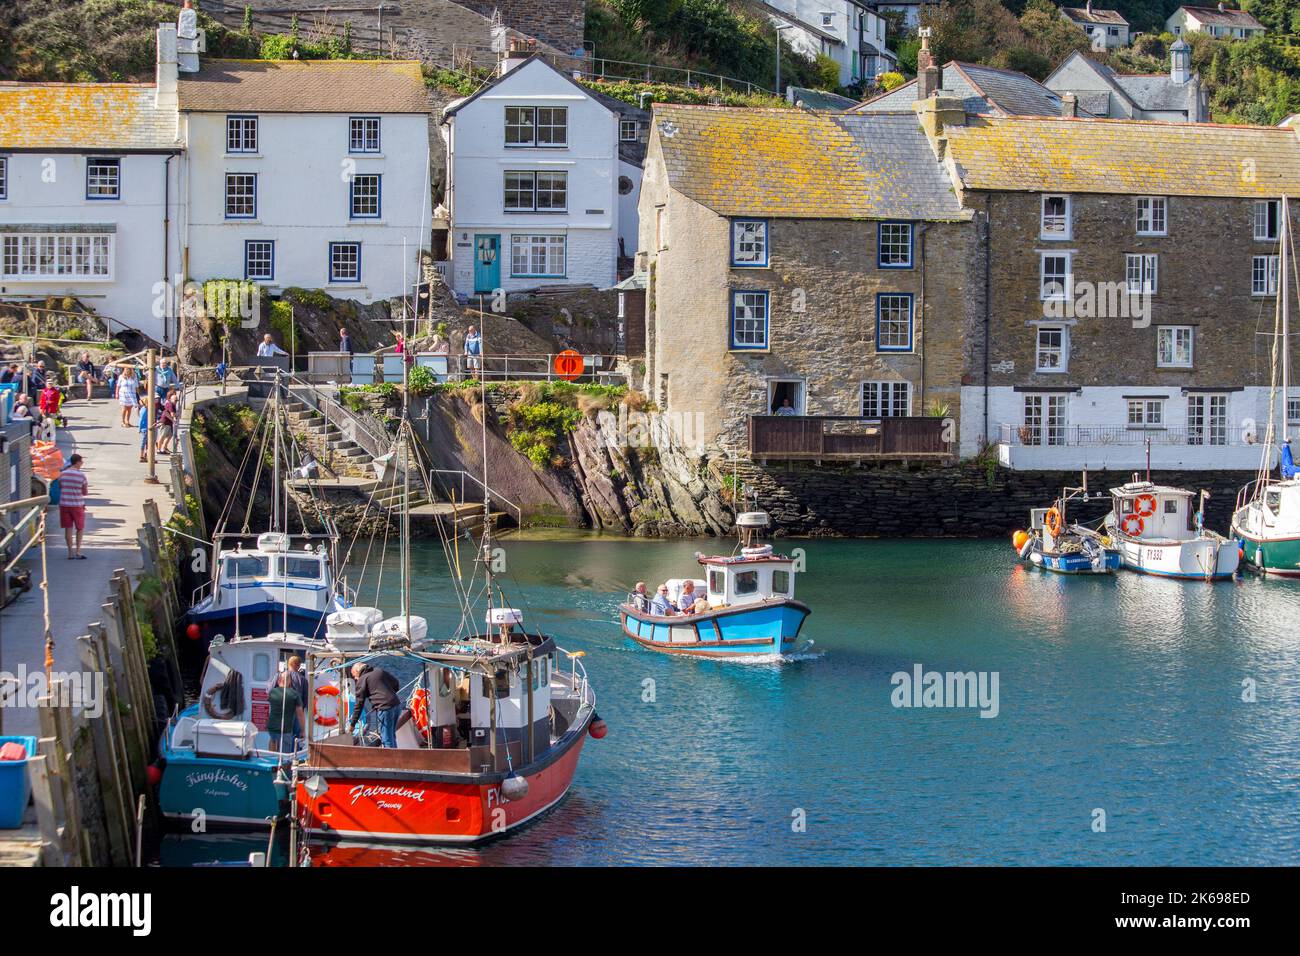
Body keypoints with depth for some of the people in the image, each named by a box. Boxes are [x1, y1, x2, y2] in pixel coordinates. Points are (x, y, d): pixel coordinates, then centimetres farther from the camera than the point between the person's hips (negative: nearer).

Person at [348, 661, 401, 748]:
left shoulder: (361, 680, 0)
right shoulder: (379, 671, 17)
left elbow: (359, 704, -3)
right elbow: (396, 684, 20)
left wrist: (352, 724, 1)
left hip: (384, 708, -7)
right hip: (397, 705, 7)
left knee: (387, 740, -3)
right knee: (392, 736, 18)